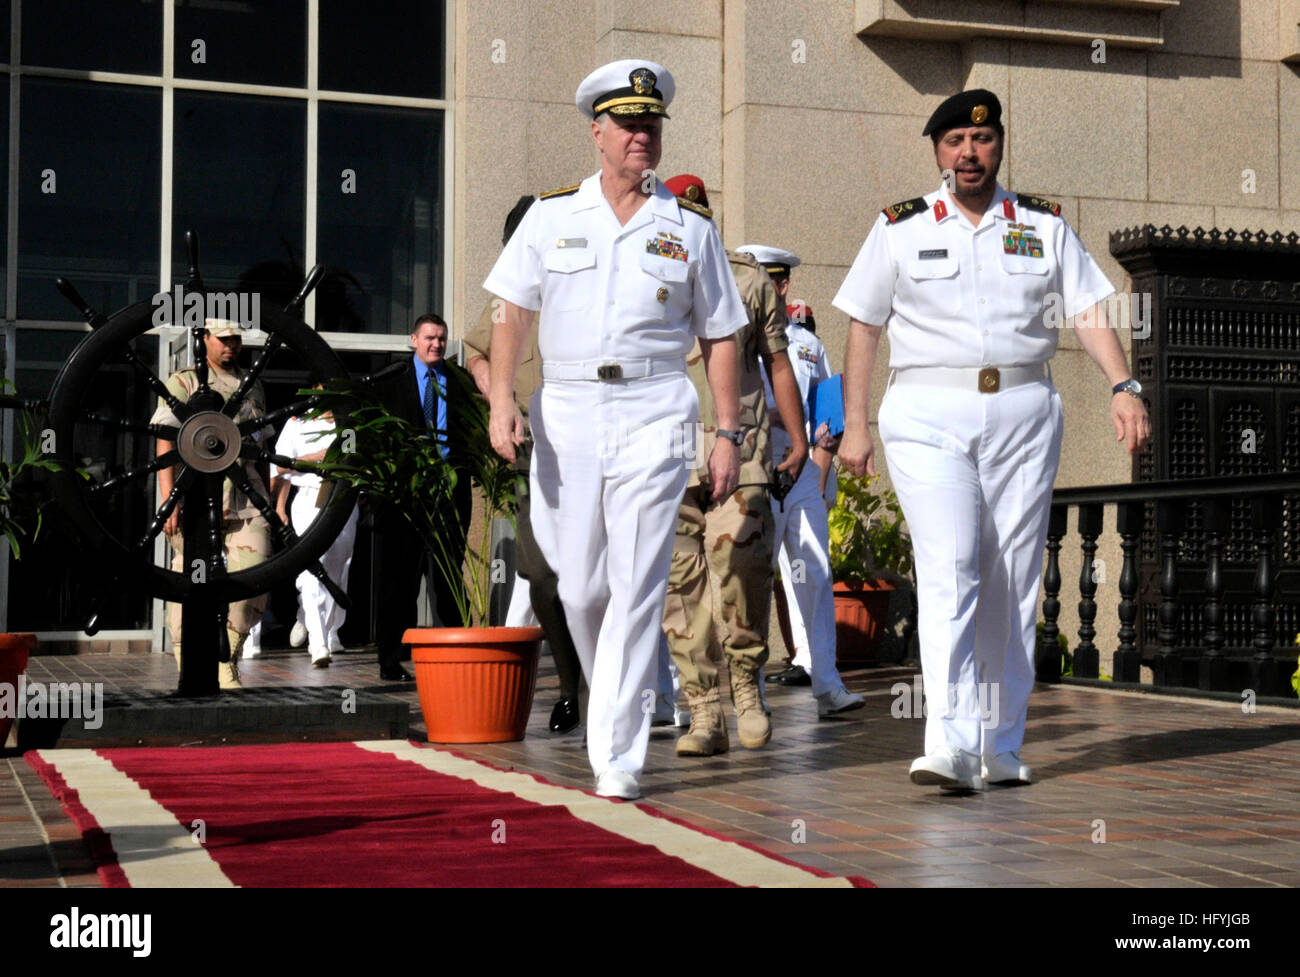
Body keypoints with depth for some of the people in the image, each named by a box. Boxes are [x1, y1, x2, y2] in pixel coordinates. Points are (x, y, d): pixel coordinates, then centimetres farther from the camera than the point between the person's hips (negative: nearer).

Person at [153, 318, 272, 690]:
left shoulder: (253, 387, 20)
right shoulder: (183, 383, 5)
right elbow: (165, 443, -3)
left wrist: (268, 500, 22)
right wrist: (169, 500, -13)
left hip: (247, 498, 4)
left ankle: (226, 666, 8)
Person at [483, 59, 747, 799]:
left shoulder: (691, 231, 9)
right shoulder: (551, 217, 10)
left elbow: (720, 337, 11)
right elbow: (514, 313, 7)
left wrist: (729, 434, 4)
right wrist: (503, 398, -8)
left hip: (654, 413, -1)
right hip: (567, 411, 2)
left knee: (637, 587, -9)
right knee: (580, 585, 4)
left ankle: (618, 755, -6)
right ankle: (615, 702, 31)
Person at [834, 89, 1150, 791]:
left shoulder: (1044, 226, 12)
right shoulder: (900, 228, 8)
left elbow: (1088, 312, 5)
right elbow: (863, 328, 9)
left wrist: (1123, 387, -10)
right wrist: (855, 424, 3)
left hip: (1022, 414, 2)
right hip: (927, 416, -2)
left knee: (1013, 586, 3)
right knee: (948, 571, -17)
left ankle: (1000, 748, 13)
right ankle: (950, 746, -24)